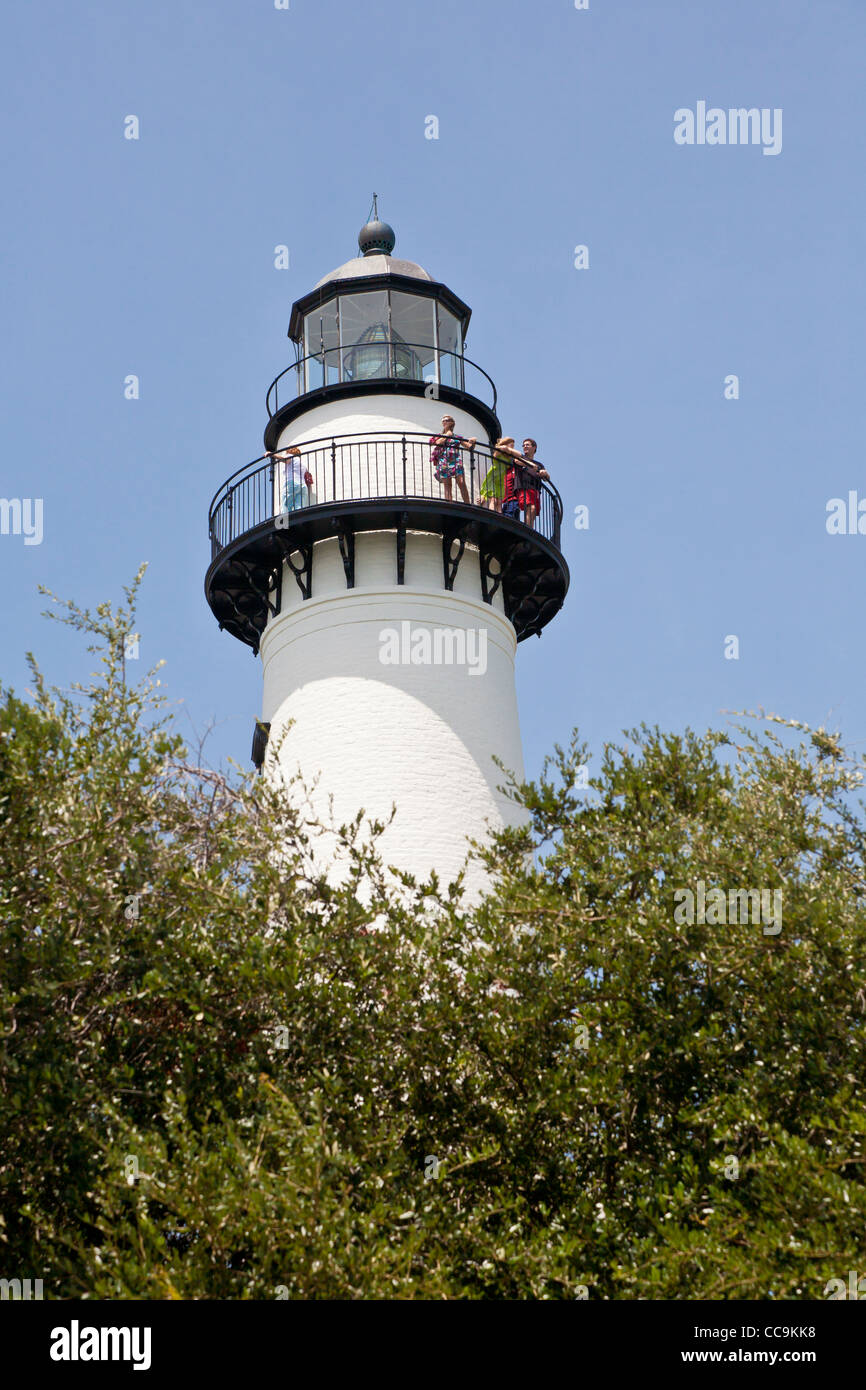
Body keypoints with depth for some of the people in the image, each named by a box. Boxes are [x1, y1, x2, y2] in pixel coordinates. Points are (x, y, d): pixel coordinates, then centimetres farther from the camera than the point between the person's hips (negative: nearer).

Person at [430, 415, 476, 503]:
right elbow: (438, 443, -8)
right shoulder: (439, 436, 16)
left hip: (456, 462, 0)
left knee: (462, 484, -12)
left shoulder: (458, 437, 17)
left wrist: (472, 443, -8)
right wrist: (447, 435, 3)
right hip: (444, 463, 0)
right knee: (447, 486, -6)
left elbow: (470, 447, 14)